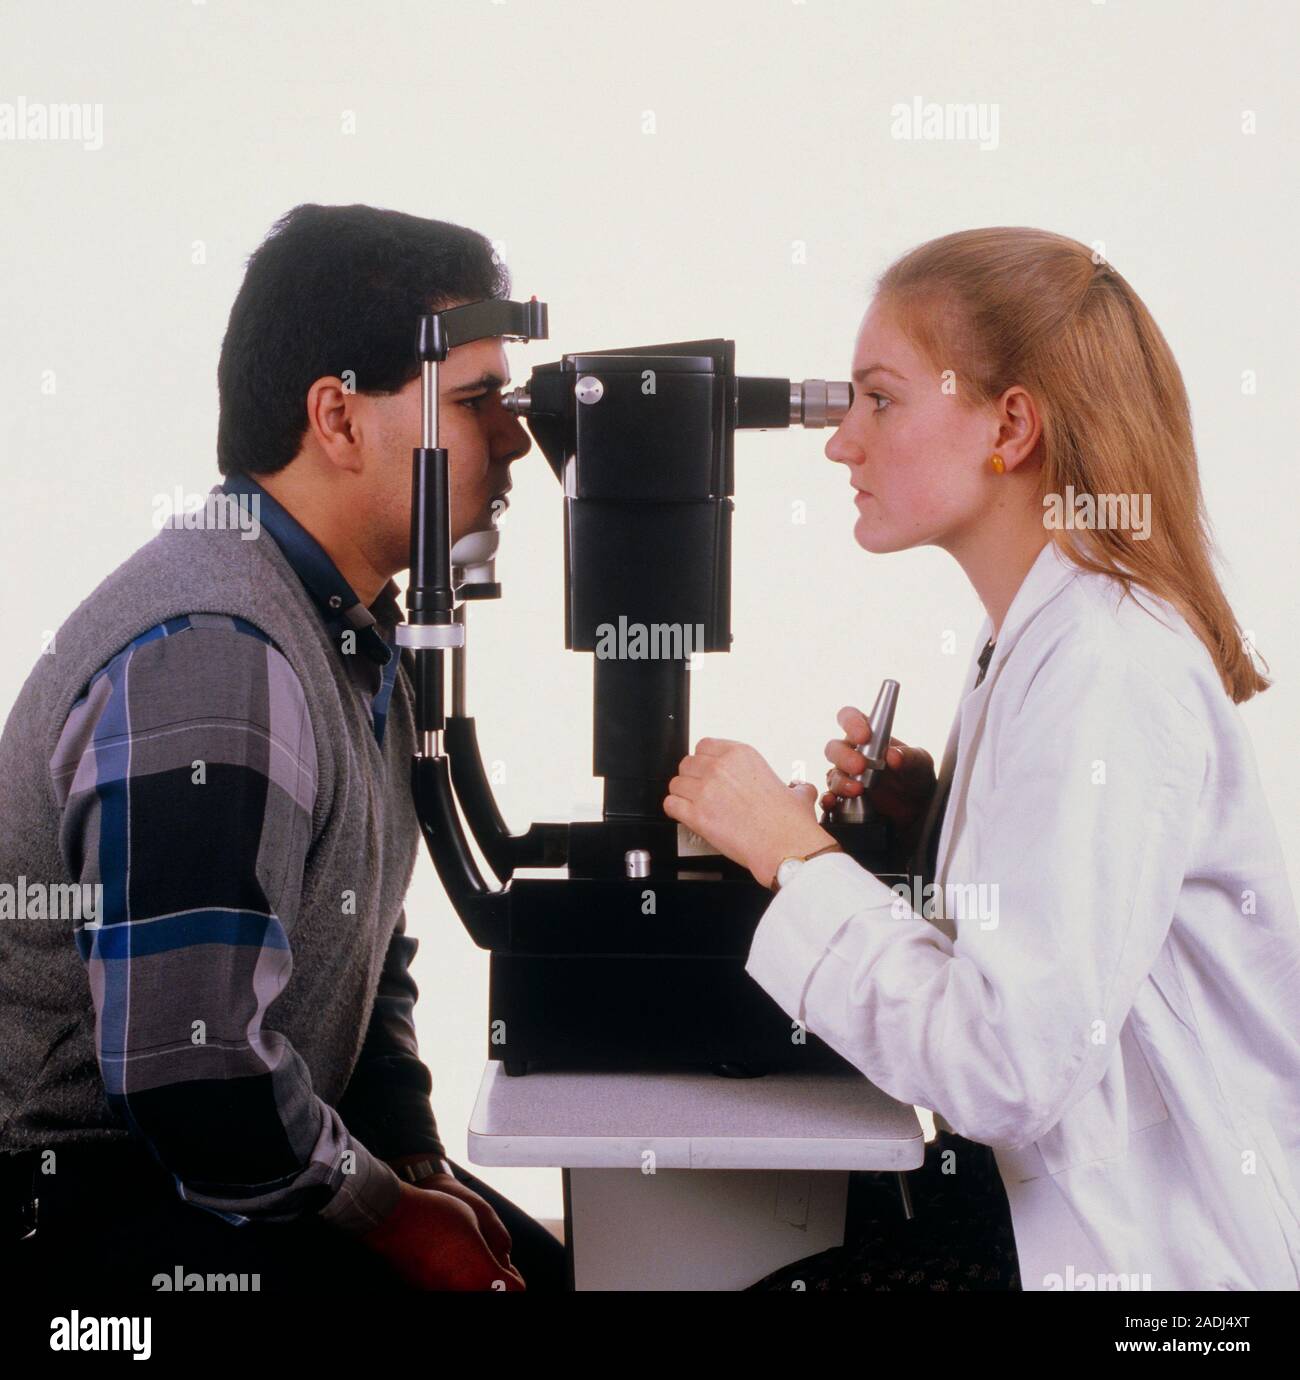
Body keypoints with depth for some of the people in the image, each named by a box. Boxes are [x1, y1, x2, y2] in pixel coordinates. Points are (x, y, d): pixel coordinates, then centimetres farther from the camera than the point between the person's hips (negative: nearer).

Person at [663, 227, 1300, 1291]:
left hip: (1163, 1246, -9)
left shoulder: (1103, 667, -22)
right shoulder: (1037, 634, 8)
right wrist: (929, 816, 0)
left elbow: (1008, 1071, -28)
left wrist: (792, 852, -19)